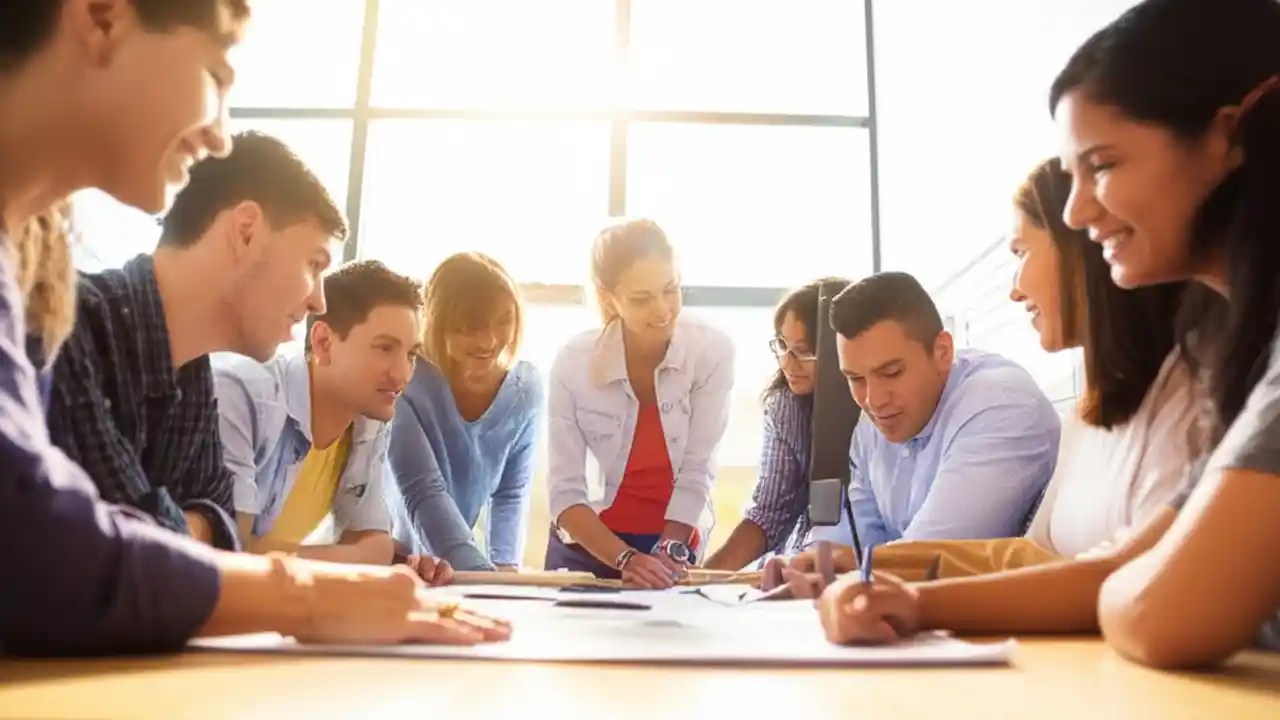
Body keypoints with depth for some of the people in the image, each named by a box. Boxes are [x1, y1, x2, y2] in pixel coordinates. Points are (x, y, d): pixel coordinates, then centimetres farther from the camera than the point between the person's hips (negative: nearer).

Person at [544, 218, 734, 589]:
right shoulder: (573, 363, -15)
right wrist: (626, 558, -23)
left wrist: (669, 552, -21)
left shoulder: (712, 352, -16)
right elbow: (565, 493, -15)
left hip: (676, 547, 0)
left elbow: (696, 474, -14)